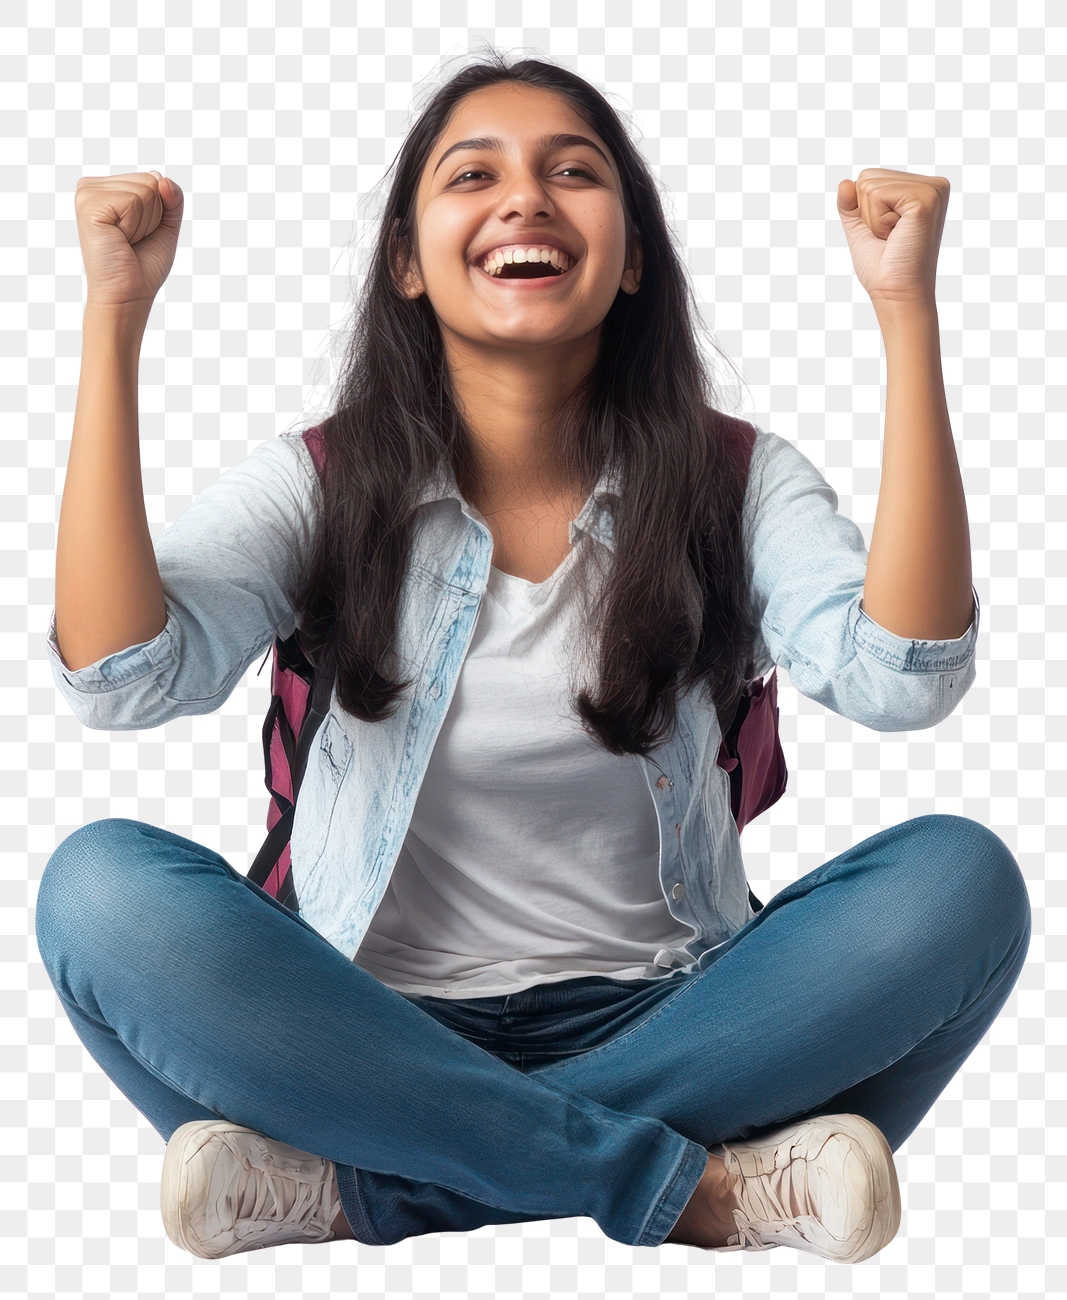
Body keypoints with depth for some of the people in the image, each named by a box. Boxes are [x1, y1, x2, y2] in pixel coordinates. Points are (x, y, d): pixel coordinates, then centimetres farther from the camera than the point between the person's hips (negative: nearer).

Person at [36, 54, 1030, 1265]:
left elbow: (901, 678, -18)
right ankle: (691, 1188, -25)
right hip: (381, 1034, 0)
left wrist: (906, 312, -21)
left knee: (960, 880, -24)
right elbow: (117, 677, -17)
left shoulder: (734, 479, 1)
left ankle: (365, 1187, -25)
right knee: (99, 884, -26)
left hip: (658, 1025, 1)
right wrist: (114, 314, -19)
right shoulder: (319, 485, 1)